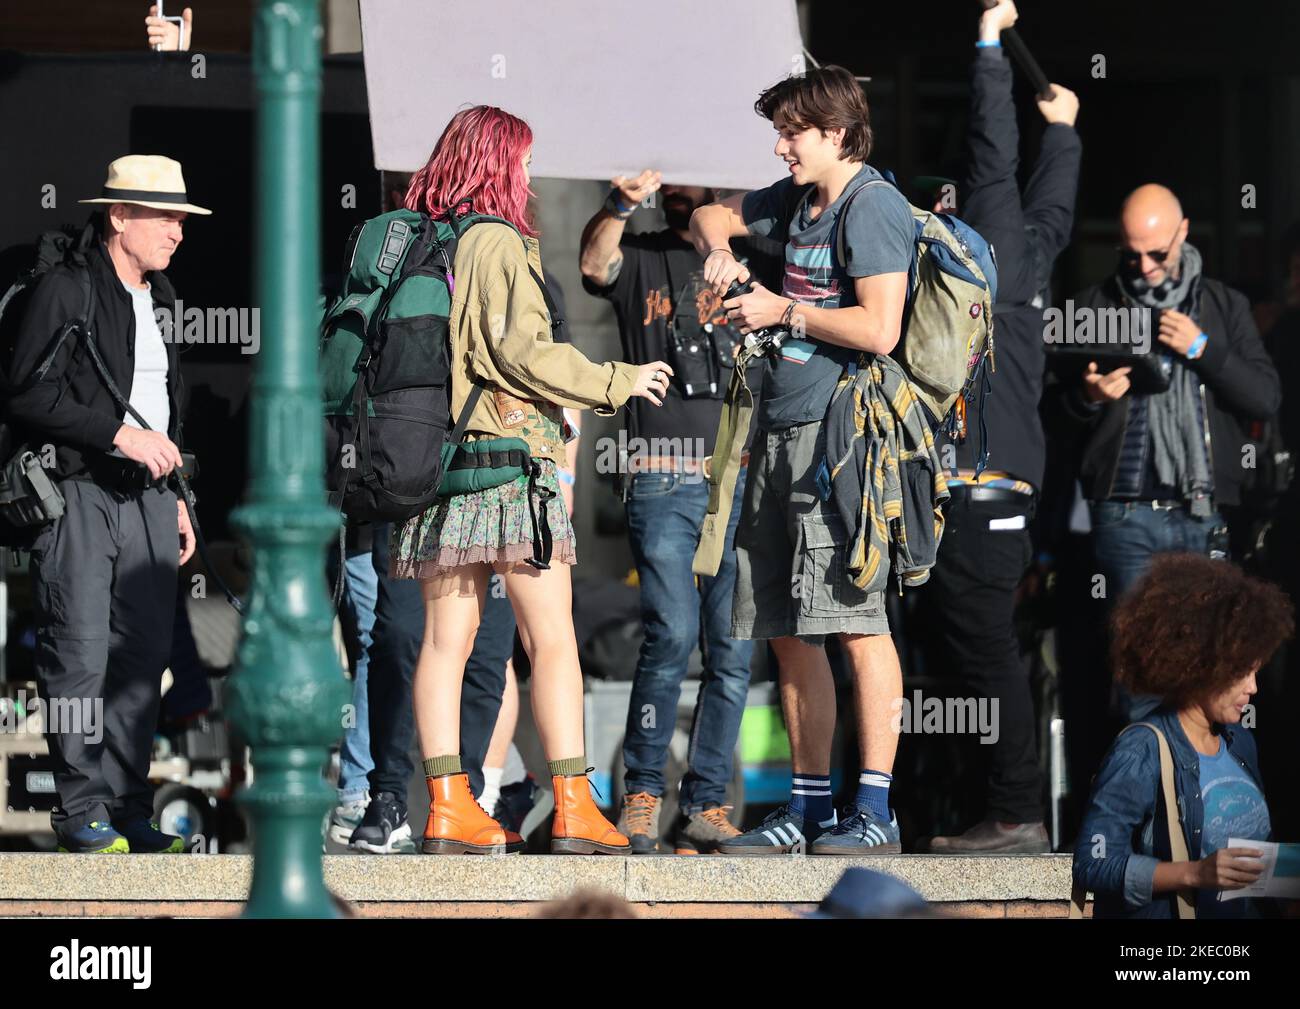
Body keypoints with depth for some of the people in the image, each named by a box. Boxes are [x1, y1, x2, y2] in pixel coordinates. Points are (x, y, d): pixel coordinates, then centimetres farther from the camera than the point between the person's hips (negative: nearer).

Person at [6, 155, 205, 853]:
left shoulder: (159, 301, 18)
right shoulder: (65, 292, -6)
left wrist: (175, 499, 21)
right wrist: (121, 435, -17)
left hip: (147, 498, 7)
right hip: (78, 495, -7)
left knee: (144, 655, 3)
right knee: (80, 656, -7)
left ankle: (127, 808, 7)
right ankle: (81, 811, -3)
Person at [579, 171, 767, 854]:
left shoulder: (748, 259, 17)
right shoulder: (639, 259, 11)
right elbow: (595, 264, -10)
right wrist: (620, 205, -28)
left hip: (740, 477, 2)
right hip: (662, 478, -2)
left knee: (734, 644, -1)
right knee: (674, 632, -14)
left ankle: (704, 804, 7)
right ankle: (642, 791, -1)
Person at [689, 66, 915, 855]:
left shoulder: (872, 206, -9)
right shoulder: (798, 199, 17)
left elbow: (879, 329, -18)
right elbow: (712, 216, 33)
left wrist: (783, 310, -8)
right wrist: (719, 246, 10)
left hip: (839, 434, -9)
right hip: (782, 434, 9)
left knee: (856, 620, -11)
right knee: (788, 632, 9)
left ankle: (876, 811, -11)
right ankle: (810, 807, 14)